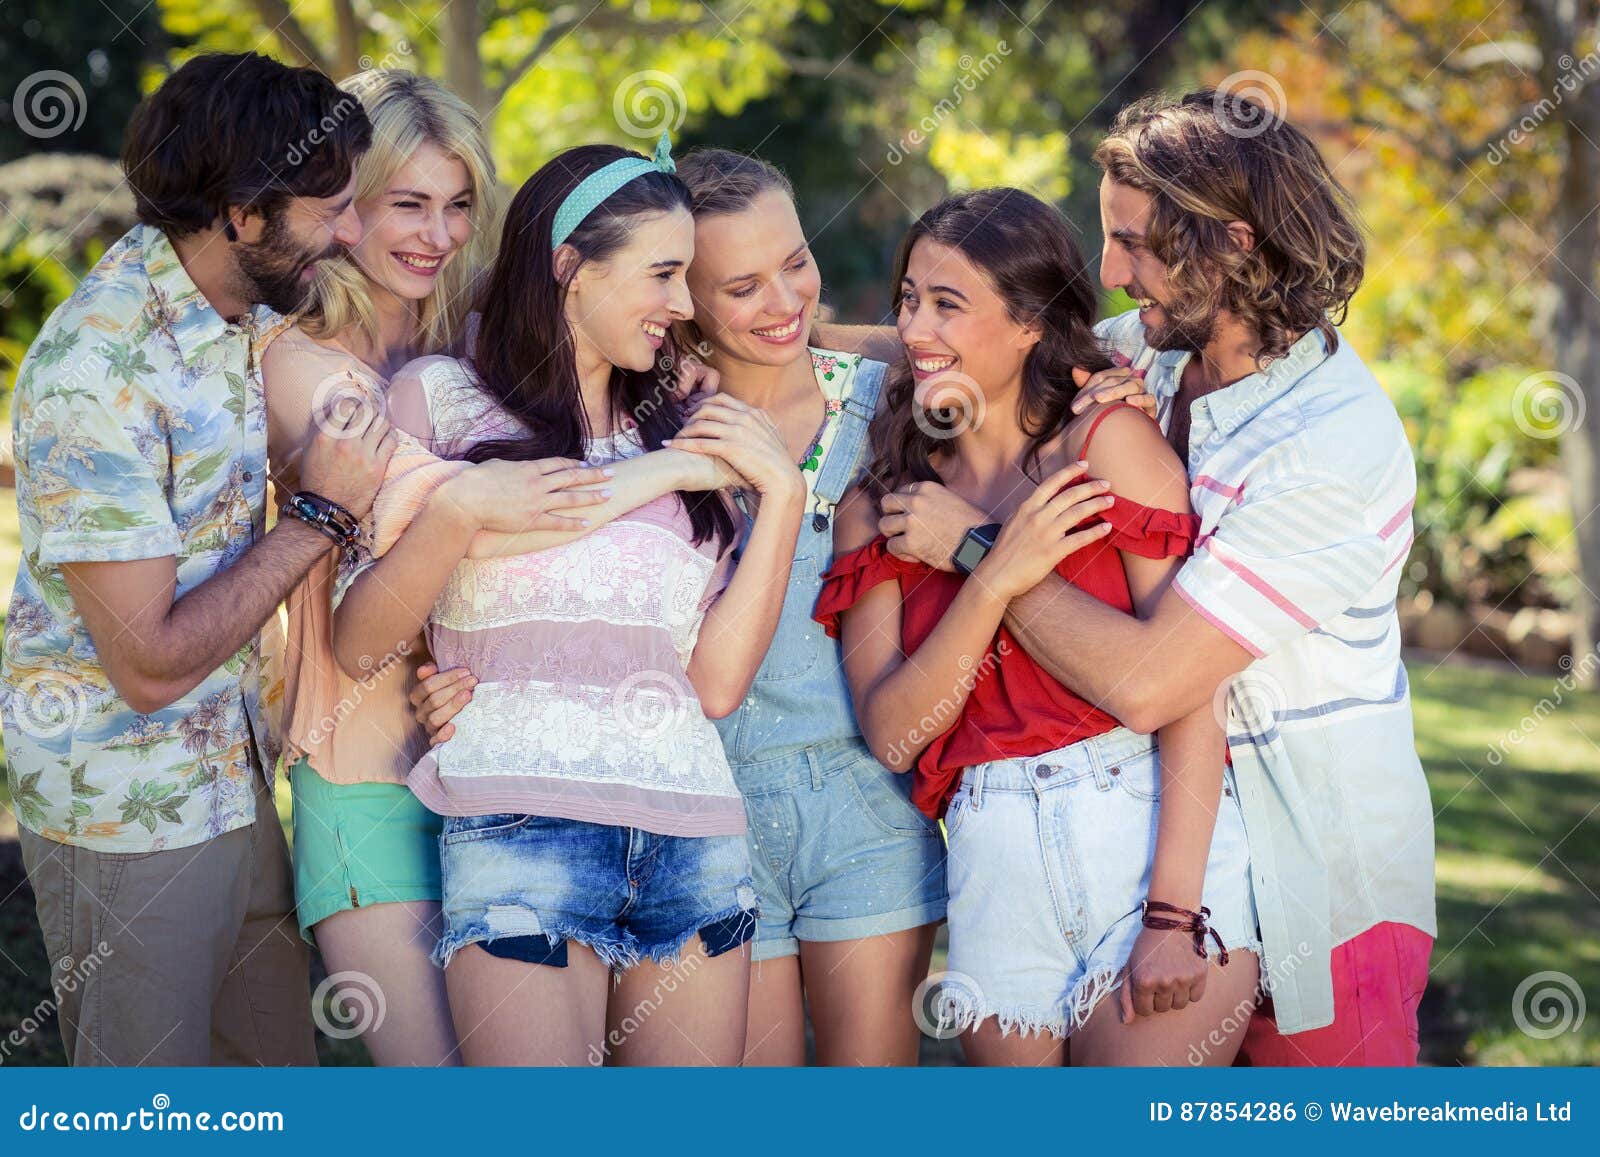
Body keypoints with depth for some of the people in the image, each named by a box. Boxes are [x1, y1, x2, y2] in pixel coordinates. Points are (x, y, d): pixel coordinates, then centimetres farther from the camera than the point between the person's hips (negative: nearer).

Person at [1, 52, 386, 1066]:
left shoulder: (241, 306, 2)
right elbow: (151, 663, -24)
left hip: (236, 780, 8)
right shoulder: (95, 373, -26)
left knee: (277, 1066, 17)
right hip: (130, 813, -8)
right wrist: (322, 515, -18)